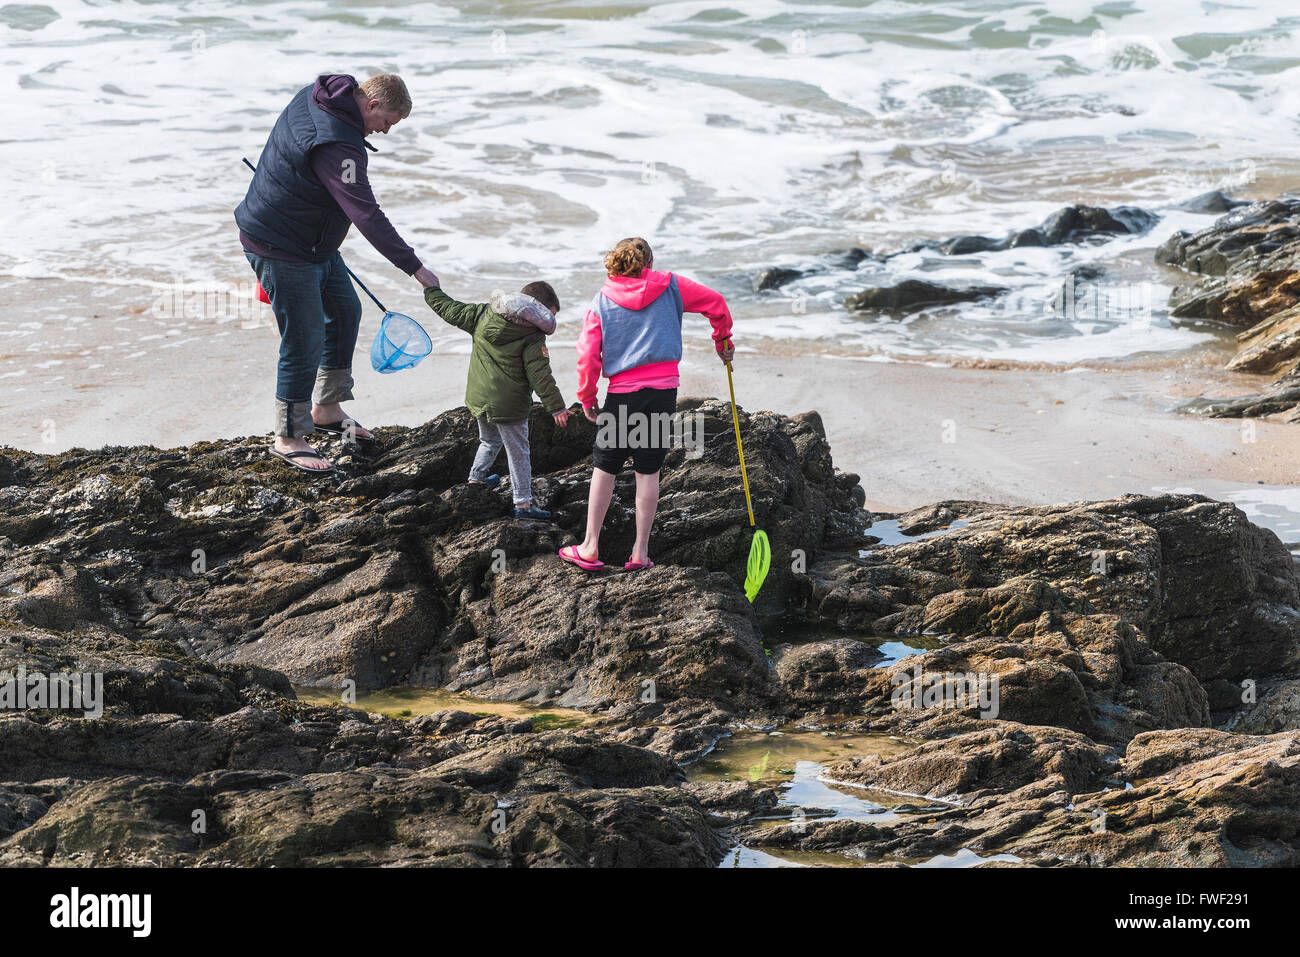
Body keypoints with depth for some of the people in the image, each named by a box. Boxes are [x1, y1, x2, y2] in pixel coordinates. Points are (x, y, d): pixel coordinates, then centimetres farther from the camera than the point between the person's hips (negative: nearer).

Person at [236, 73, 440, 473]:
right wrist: (415, 268, -30)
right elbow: (367, 216, -33)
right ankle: (288, 439, 6)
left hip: (313, 241, 11)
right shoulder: (336, 145, -32)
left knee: (345, 311, 20)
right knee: (306, 340, -6)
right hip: (281, 250, -11)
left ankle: (326, 409, 32)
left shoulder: (314, 95, -1)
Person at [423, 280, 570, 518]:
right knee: (518, 452, 3)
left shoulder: (483, 314, 2)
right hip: (509, 405, -6)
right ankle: (523, 503, 4)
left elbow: (450, 310, 9)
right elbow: (540, 375, -17)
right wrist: (556, 407, -14)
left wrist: (432, 290, 26)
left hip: (479, 398, 6)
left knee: (489, 440, 31)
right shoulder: (533, 337, -14)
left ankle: (476, 477, 42)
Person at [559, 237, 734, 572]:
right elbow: (715, 303, 11)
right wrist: (723, 340, 28)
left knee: (604, 468, 11)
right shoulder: (670, 286, 4)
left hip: (623, 393, -1)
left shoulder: (602, 301, 2)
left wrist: (587, 398, 8)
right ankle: (640, 553, 10)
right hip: (664, 391, 1)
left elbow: (588, 356, -4)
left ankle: (590, 548, 13)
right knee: (648, 471, 7)